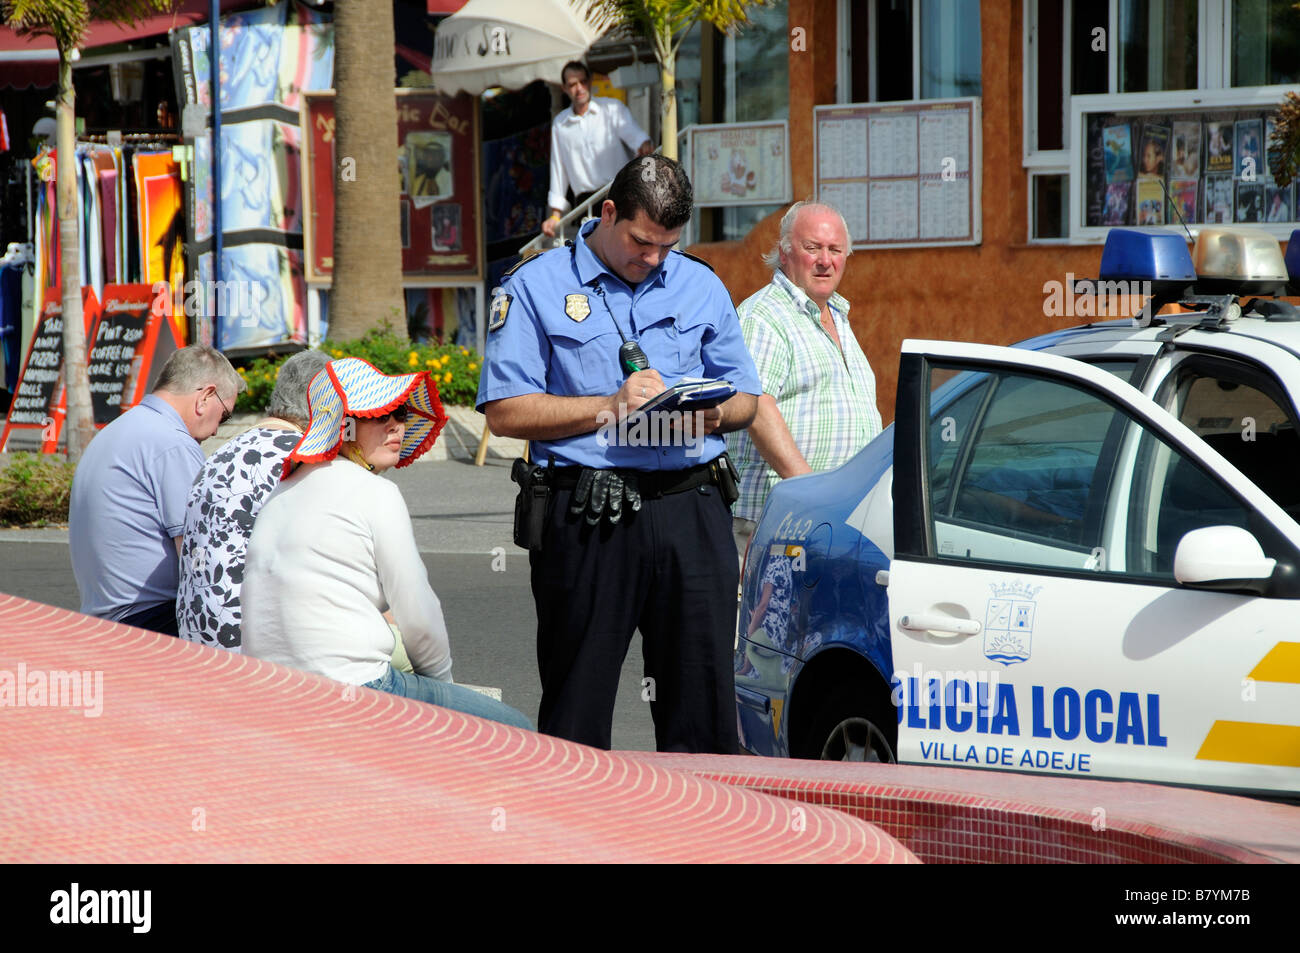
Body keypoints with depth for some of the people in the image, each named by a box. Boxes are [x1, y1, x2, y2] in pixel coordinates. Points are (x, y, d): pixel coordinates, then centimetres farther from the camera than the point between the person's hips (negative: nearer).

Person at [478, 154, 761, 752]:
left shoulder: (701, 287, 15)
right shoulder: (537, 287, 3)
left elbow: (745, 399, 19)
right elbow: (505, 412, -4)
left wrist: (712, 413, -5)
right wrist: (611, 406, -11)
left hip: (691, 513, 3)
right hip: (586, 520, -3)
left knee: (704, 698, 2)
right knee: (576, 710, 2)